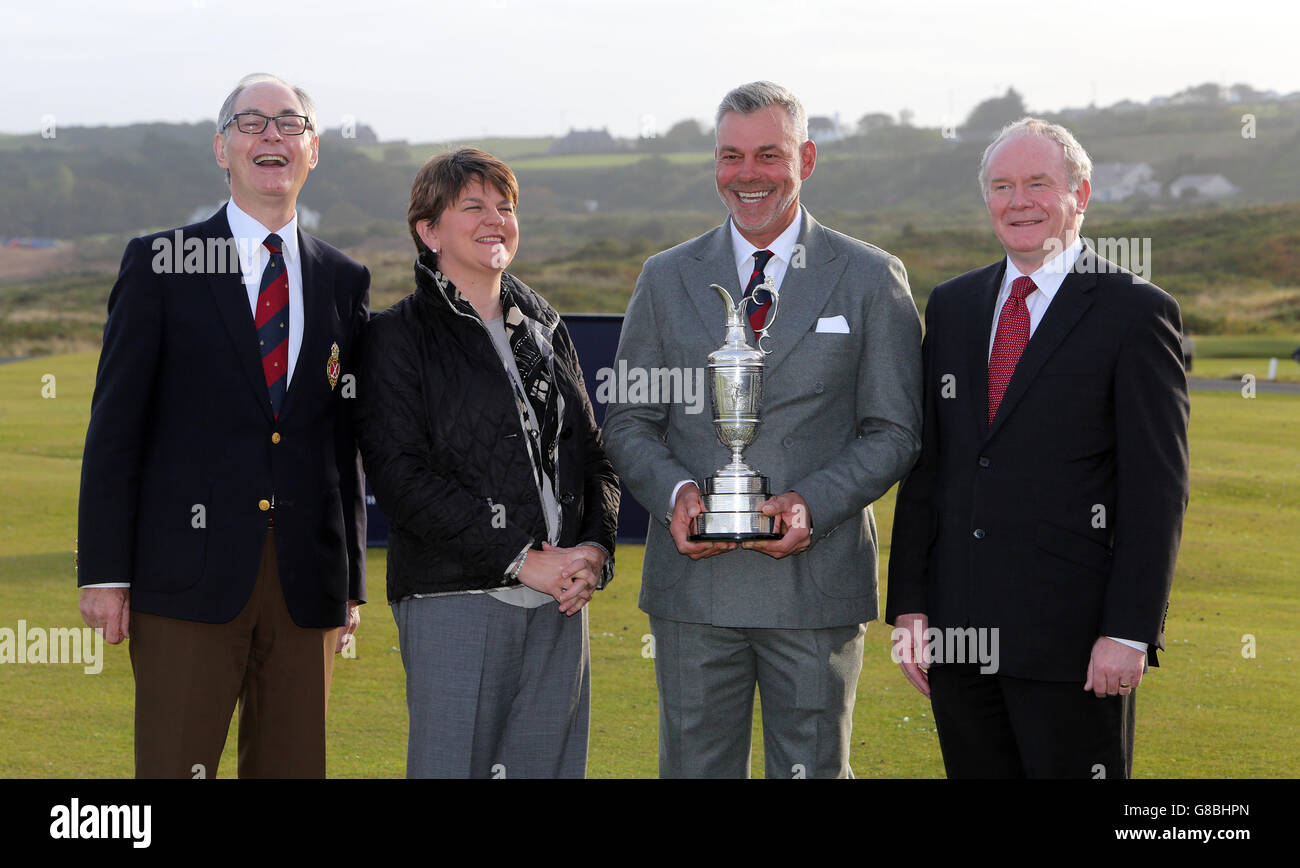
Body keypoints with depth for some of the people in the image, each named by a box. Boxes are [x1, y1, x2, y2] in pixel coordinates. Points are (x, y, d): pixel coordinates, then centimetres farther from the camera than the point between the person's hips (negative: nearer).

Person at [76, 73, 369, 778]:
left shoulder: (343, 282, 12)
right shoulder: (160, 265, 2)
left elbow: (346, 440, 13)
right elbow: (115, 425, -1)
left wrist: (351, 582, 10)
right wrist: (104, 573, -6)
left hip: (305, 580, 3)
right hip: (189, 574, -3)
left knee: (293, 766, 7)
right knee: (175, 767, -3)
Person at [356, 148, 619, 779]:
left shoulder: (543, 326, 17)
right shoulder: (400, 335, -1)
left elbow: (592, 453, 17)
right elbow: (402, 478, -10)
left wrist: (595, 548, -2)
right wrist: (522, 560, -14)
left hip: (559, 604, 5)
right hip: (454, 601, -5)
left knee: (549, 765, 5)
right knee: (453, 764, -4)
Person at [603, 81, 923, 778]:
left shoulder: (871, 279, 4)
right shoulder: (666, 278, 10)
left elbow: (894, 430, 2)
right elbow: (628, 422, 10)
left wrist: (814, 504, -14)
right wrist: (674, 492, -10)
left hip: (815, 584, -2)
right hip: (693, 586, 2)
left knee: (813, 769, 4)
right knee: (693, 769, 6)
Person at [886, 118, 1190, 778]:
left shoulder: (1135, 312, -4)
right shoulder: (952, 305, 13)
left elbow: (1157, 489, -8)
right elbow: (925, 464, 13)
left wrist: (1129, 632, -14)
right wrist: (908, 605, 7)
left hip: (1073, 639, -5)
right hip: (961, 631, 5)